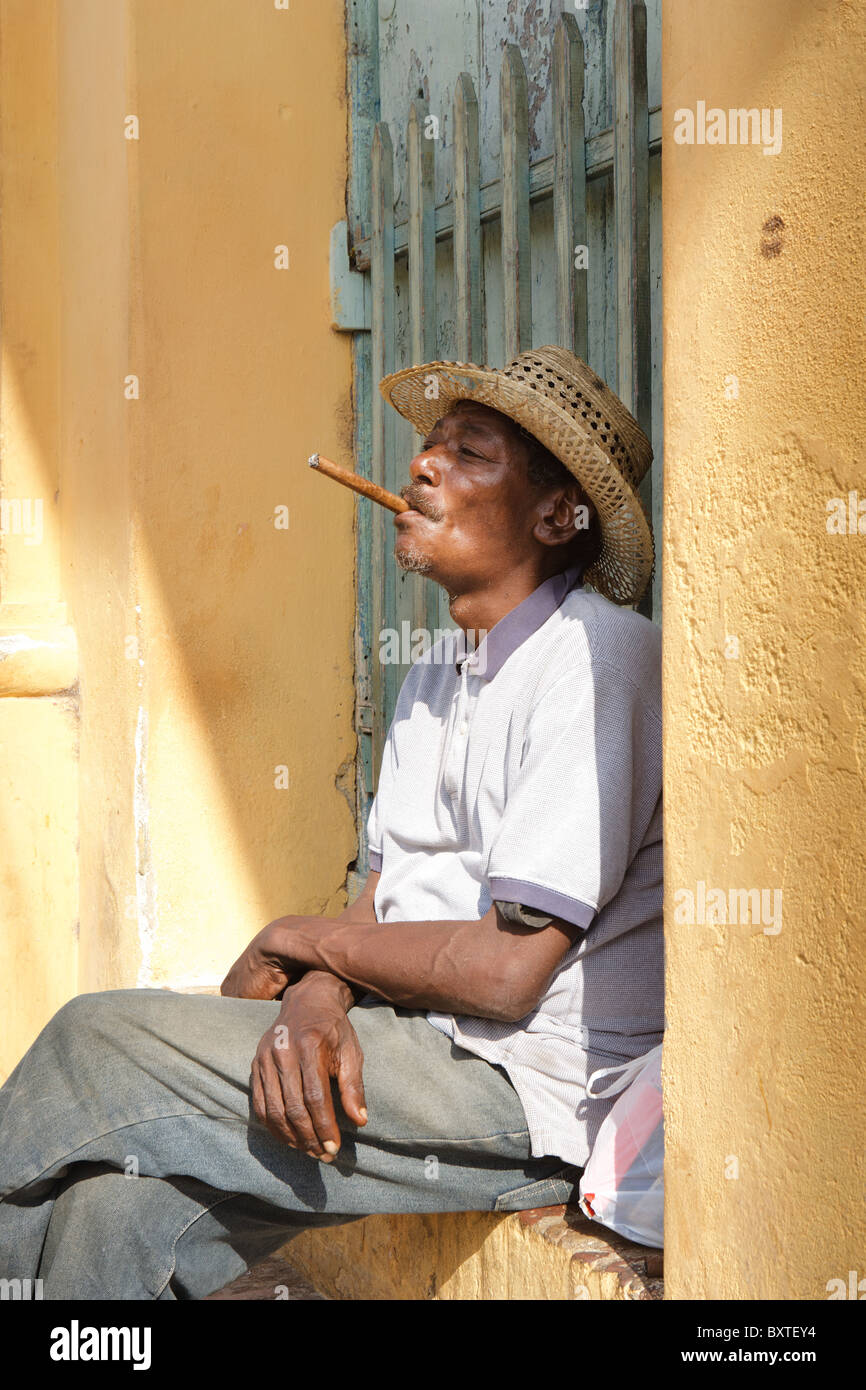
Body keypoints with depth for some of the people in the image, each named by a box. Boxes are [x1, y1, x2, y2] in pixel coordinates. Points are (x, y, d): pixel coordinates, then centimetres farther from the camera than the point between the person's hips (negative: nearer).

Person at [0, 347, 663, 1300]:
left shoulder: (597, 658, -14)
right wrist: (315, 999, -12)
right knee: (122, 1206, -11)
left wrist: (297, 942, -3)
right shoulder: (436, 675, 17)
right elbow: (381, 905, 12)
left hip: (532, 1095, -8)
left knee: (101, 1039, -11)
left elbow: (506, 968, -18)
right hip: (423, 1061, 8)